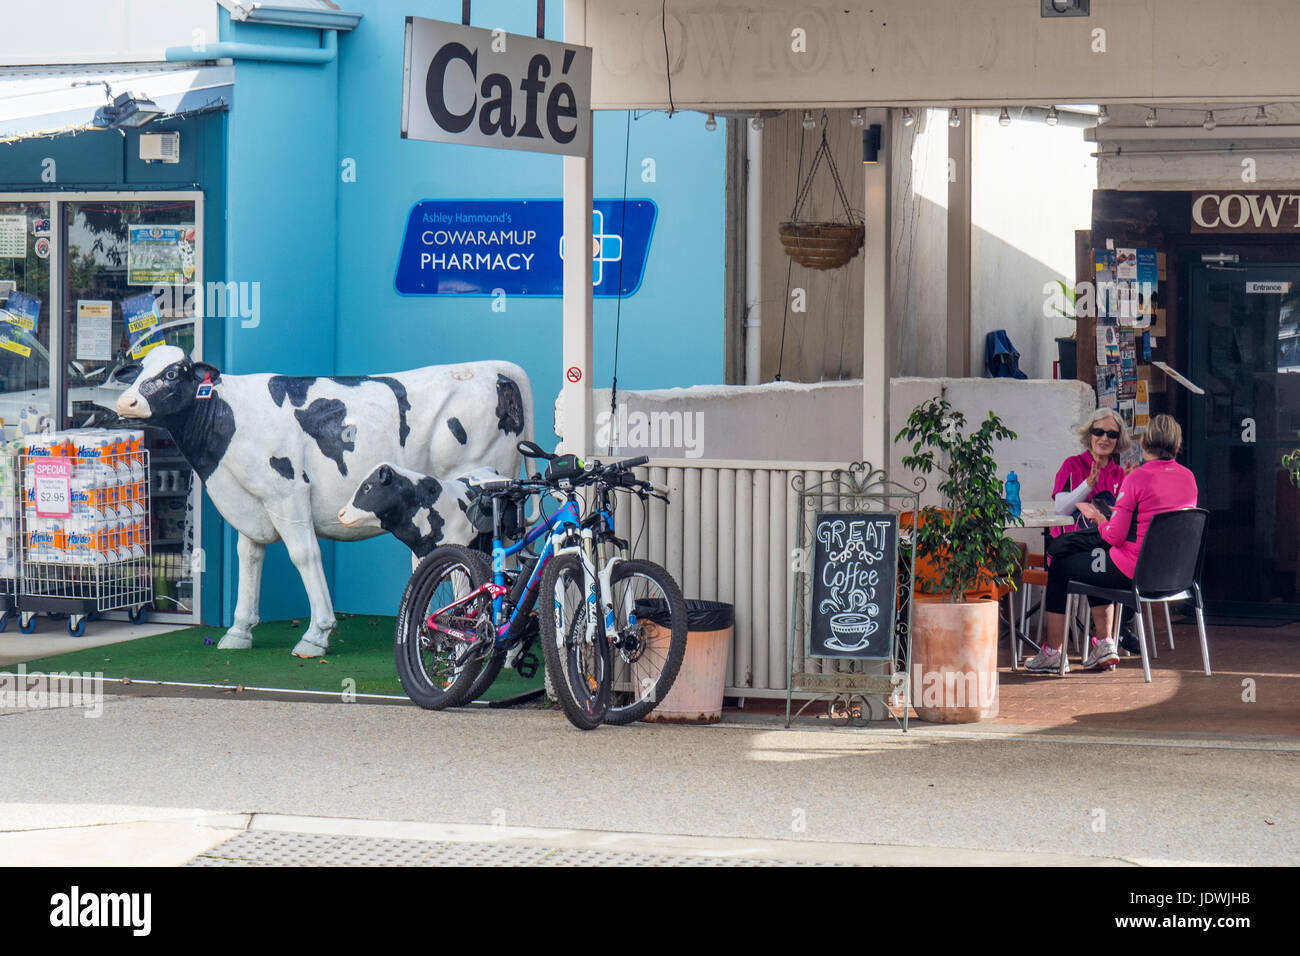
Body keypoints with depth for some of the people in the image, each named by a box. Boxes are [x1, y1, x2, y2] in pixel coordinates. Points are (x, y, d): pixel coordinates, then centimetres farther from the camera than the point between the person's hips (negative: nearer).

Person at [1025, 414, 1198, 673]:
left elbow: (1115, 536, -16)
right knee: (1096, 566, 33)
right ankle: (1105, 644, 28)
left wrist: (1096, 516, 4)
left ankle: (1052, 652, 23)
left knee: (1059, 567, 15)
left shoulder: (1138, 478, -17)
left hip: (1135, 572, -8)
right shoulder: (1188, 477, 4)